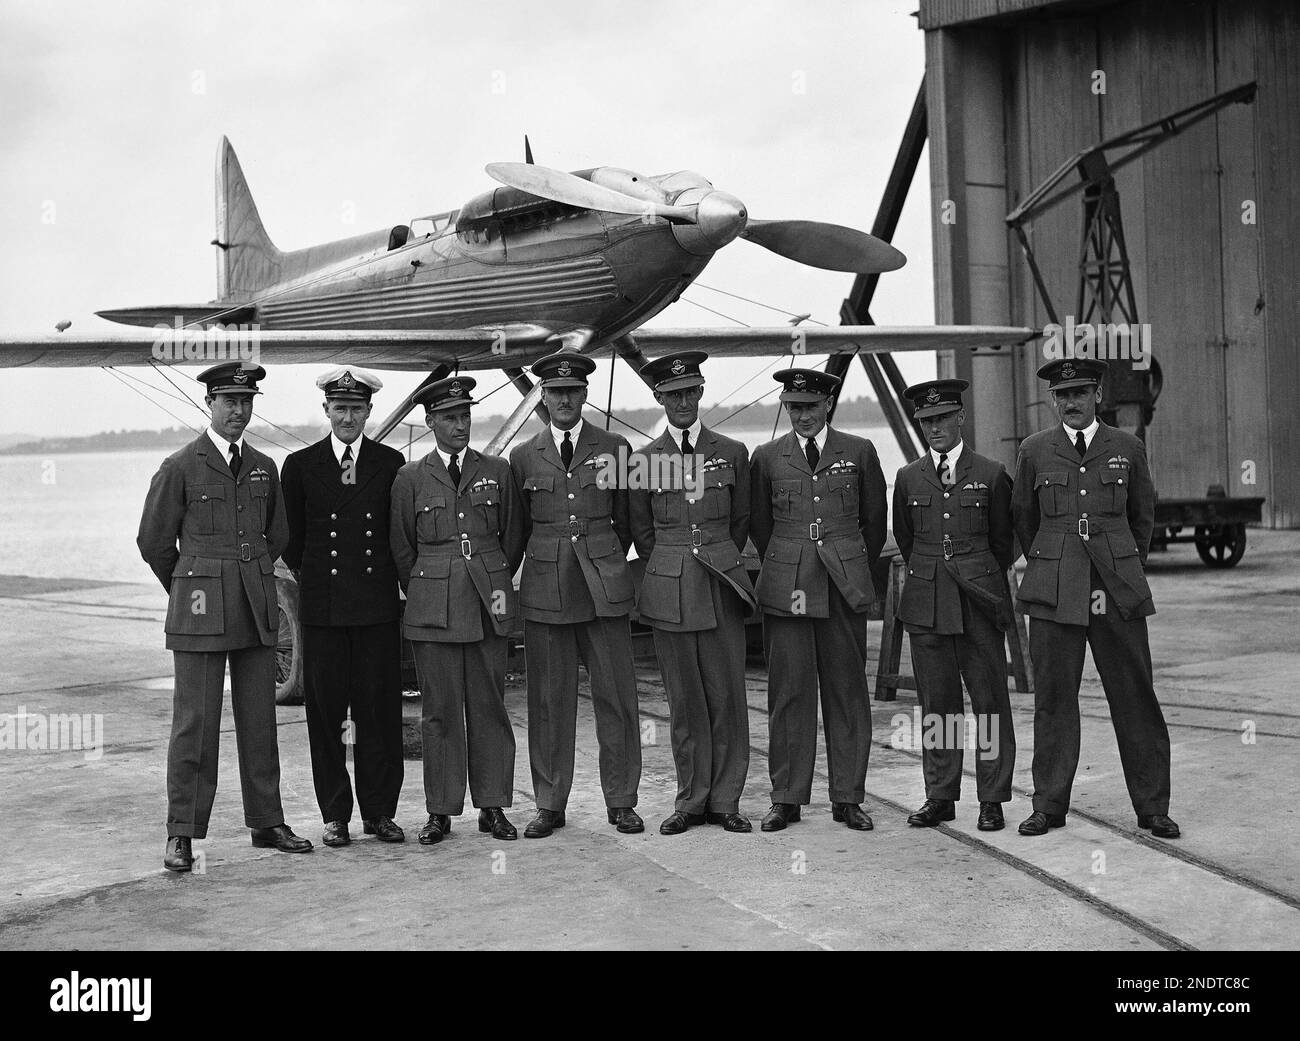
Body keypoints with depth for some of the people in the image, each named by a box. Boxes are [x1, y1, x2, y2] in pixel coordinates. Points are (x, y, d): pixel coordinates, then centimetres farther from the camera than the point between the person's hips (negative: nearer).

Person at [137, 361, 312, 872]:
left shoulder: (264, 468, 11)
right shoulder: (179, 467, -3)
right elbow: (154, 540, 4)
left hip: (257, 611, 5)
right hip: (200, 614, -4)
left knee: (259, 721, 9)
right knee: (195, 724, -3)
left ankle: (267, 823, 18)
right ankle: (182, 835, 3)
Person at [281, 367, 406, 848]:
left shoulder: (391, 463, 5)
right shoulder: (300, 465, 4)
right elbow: (290, 540, 11)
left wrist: (395, 581, 8)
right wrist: (313, 577, 8)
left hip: (378, 605, 0)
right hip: (322, 607, 0)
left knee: (380, 709, 2)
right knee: (325, 710, 3)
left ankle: (379, 811, 13)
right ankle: (335, 815, 13)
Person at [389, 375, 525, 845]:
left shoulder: (497, 471, 8)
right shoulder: (410, 478, 5)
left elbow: (513, 536, 15)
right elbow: (401, 547, 10)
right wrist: (423, 592, 9)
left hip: (489, 605, 1)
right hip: (433, 608, -1)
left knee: (489, 708, 4)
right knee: (440, 712, 1)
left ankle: (493, 807, 12)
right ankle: (440, 811, 8)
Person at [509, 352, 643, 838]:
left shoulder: (615, 448, 7)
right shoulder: (523, 457, 8)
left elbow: (625, 520, 13)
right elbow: (518, 528, 15)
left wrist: (607, 563, 12)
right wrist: (549, 559, 10)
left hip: (604, 587, 0)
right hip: (545, 590, 0)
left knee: (616, 696, 1)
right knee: (549, 701, 3)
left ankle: (621, 802, 11)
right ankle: (550, 805, 12)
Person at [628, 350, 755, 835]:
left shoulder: (732, 452, 6)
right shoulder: (644, 459, 5)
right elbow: (641, 532, 14)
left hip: (722, 587, 0)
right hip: (669, 591, 0)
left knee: (727, 696, 0)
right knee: (684, 700, 4)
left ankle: (725, 800, 10)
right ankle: (691, 800, 13)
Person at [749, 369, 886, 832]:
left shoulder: (859, 452, 6)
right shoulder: (767, 457, 8)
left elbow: (875, 519, 15)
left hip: (845, 586, 0)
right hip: (785, 587, 0)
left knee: (847, 690, 2)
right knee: (788, 691, 0)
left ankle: (848, 798, 10)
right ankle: (786, 798, 7)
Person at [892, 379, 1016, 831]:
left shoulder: (991, 475, 3)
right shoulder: (908, 478, 10)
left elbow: (1003, 540, 12)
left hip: (980, 602, -2)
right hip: (926, 604, 2)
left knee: (990, 702, -1)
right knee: (936, 704, 5)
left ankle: (991, 801, 5)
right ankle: (940, 798, 12)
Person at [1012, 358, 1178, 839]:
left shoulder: (1128, 449, 7)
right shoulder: (1034, 451, 7)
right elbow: (1023, 520, 18)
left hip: (1118, 592, 0)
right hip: (1054, 593, 0)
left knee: (1135, 696, 1)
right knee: (1053, 698, 2)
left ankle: (1152, 807, 9)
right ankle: (1048, 805, 10)